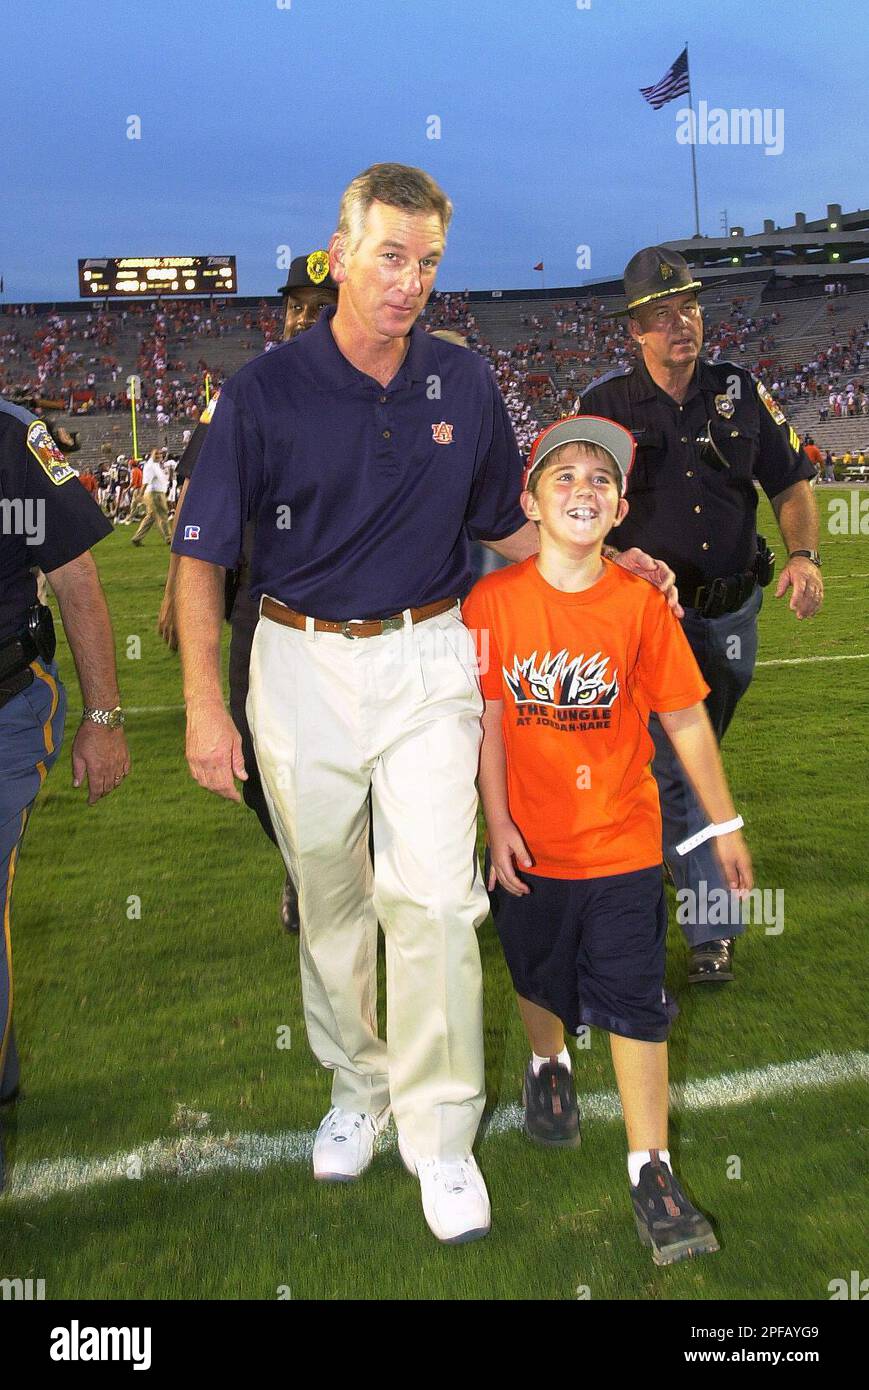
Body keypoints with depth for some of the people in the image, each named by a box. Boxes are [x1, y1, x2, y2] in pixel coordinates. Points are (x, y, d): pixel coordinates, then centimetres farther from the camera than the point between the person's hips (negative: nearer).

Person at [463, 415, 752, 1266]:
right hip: (530, 844, 1)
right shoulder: (493, 599, -9)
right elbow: (488, 718, -5)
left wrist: (724, 825, 1)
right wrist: (497, 824, -8)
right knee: (541, 980, 21)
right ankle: (547, 1066, 52)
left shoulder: (640, 602, -9)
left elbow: (685, 720, -3)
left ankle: (650, 1169, 16)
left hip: (622, 842, -1)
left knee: (634, 998, 2)